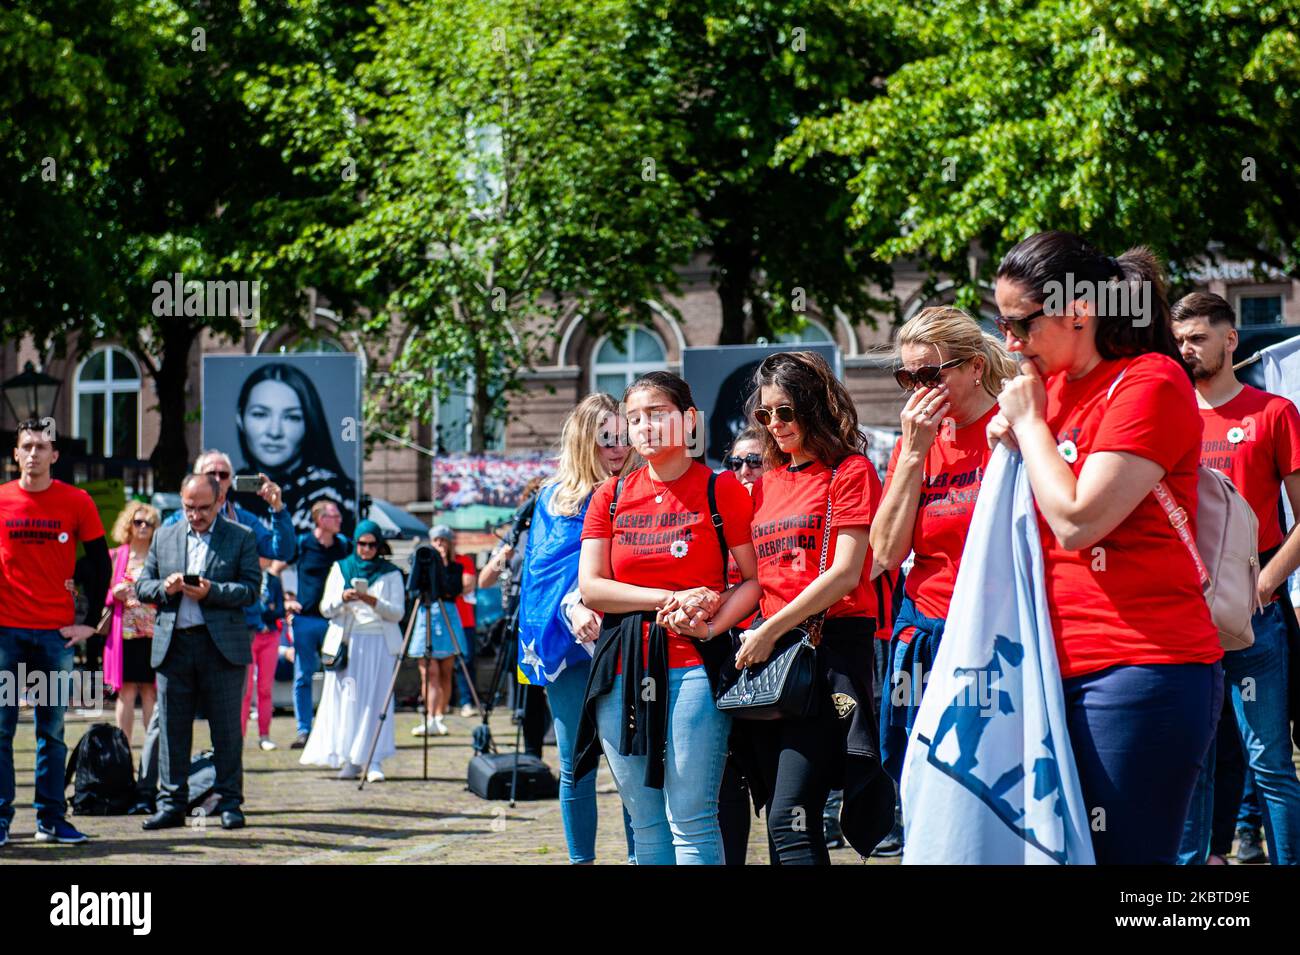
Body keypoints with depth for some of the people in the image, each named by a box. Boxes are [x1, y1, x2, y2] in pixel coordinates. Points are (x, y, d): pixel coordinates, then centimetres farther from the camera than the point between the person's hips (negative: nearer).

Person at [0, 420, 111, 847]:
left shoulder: (77, 503, 2)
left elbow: (100, 565, 7)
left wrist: (90, 622, 2)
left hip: (57, 632, 0)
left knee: (52, 730, 5)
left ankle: (51, 819, 10)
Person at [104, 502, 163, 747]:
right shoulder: (116, 557, 8)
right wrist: (114, 594, -10)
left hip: (153, 632, 1)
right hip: (125, 633, 0)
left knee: (151, 693, 0)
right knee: (126, 692, -1)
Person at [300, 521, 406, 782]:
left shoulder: (391, 573, 9)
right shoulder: (340, 569, 13)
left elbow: (398, 613, 0)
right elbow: (325, 608, 8)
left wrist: (375, 602, -16)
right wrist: (342, 599, -12)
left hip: (379, 644, -1)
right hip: (347, 643, 1)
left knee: (376, 700, -7)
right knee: (347, 699, -3)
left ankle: (373, 761, -9)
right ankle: (350, 760, 1)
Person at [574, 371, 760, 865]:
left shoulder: (722, 490, 1)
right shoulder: (611, 496, 12)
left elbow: (755, 579, -1)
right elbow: (590, 586, 3)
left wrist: (710, 625, -17)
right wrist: (669, 598, -8)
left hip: (692, 665, -4)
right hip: (622, 670, 4)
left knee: (691, 822, -10)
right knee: (645, 823, 8)